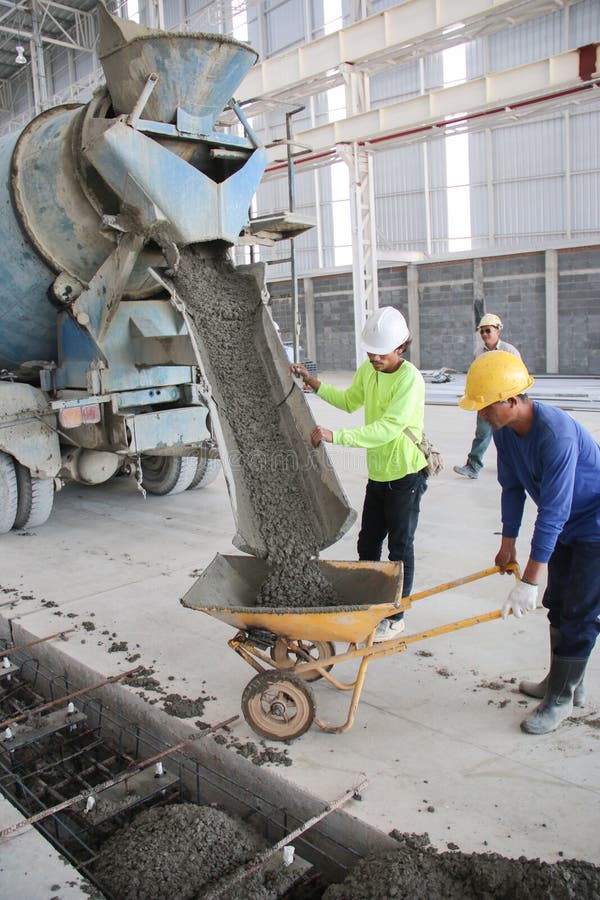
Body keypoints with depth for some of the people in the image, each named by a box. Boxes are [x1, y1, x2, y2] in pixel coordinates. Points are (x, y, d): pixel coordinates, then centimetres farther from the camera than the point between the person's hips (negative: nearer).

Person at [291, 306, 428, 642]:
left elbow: (387, 428, -31)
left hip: (406, 474, -7)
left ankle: (396, 617, 21)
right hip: (378, 472, 8)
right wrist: (312, 382, 11)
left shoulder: (410, 379, -22)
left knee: (400, 547, 5)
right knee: (368, 543, 17)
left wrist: (334, 436, -36)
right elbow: (350, 401, 21)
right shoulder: (368, 370, 3)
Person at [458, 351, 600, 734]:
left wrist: (529, 581, -32)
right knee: (558, 604, 16)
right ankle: (565, 681, 33)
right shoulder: (505, 430, -10)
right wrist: (508, 542, 8)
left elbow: (552, 513, -35)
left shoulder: (556, 434, -36)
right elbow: (513, 487, 3)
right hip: (567, 526, 8)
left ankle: (561, 699, 11)